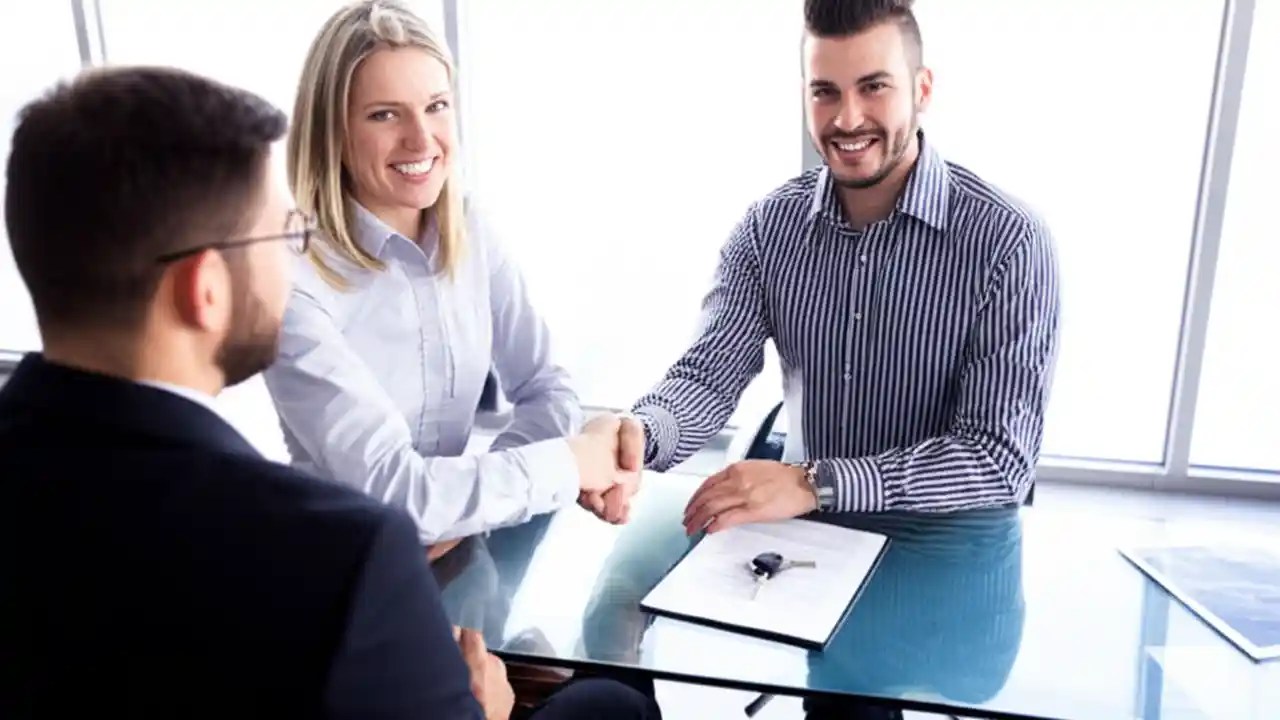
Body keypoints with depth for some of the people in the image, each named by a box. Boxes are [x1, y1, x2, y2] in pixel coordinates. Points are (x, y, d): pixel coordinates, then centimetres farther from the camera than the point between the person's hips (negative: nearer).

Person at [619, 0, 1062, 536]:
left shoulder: (1007, 241, -16)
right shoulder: (770, 226, -2)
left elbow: (1001, 459, -20)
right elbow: (710, 375, -8)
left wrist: (814, 483, -32)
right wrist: (638, 435, -30)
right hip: (805, 533, 3)